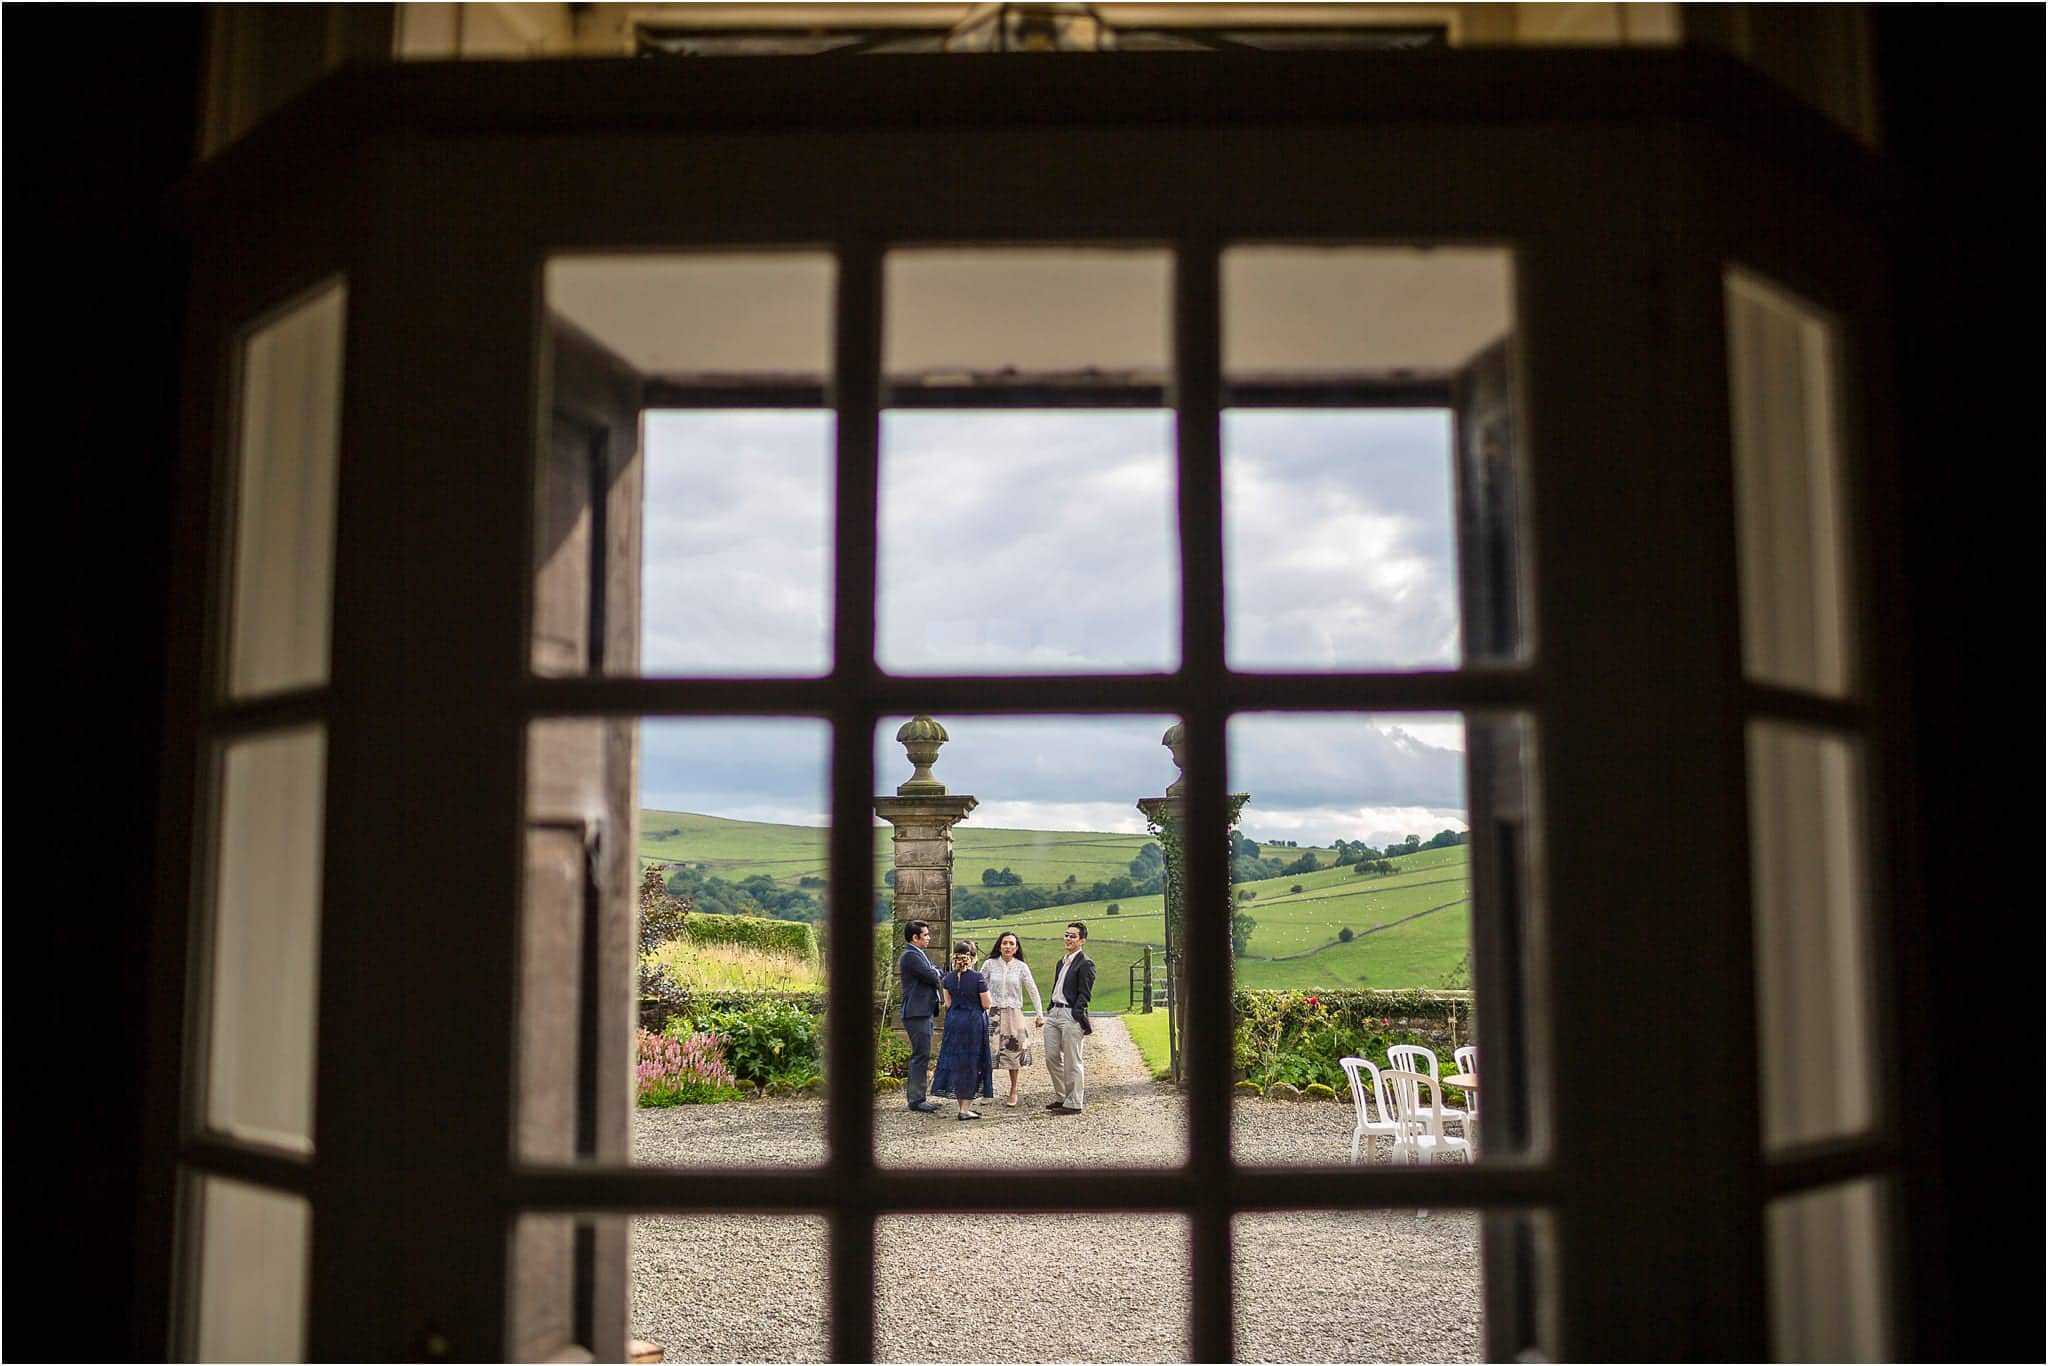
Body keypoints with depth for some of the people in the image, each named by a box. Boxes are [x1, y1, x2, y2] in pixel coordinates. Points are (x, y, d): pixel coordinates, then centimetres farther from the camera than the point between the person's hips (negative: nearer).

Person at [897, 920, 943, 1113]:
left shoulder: (918, 954, 19)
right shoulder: (910, 956, -15)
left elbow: (937, 973, 15)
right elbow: (932, 976, -19)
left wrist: (934, 973, -6)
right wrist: (935, 973, 2)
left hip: (923, 1012, 11)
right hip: (917, 1013, -11)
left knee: (919, 1056, 14)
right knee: (921, 1056, -8)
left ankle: (914, 1096, 21)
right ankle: (916, 1099, -5)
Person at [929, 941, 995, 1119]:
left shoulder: (948, 978, 0)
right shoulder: (978, 978, -14)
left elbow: (948, 1004, 5)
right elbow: (986, 1005, -9)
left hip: (954, 1021, 4)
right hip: (974, 1022, -4)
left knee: (955, 1060, 12)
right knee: (970, 1063, 4)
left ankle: (962, 1106, 16)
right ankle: (964, 1109, 5)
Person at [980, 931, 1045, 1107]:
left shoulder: (1021, 967, 1)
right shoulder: (990, 964, 1)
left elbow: (1033, 991, 2)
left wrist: (1040, 1014, -1)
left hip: (1013, 1014, 0)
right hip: (992, 1013, 0)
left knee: (1013, 1053, 3)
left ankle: (1013, 1092, 15)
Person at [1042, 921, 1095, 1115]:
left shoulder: (1085, 963, -8)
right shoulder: (1062, 962, 18)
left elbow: (1084, 994, -13)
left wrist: (1075, 1015, -17)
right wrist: (1050, 1011, 15)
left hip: (1071, 1015, -8)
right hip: (1054, 1012, 9)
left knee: (1071, 1062, -1)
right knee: (1051, 1057, 10)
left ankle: (1073, 1103, 7)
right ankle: (1060, 1097, 24)